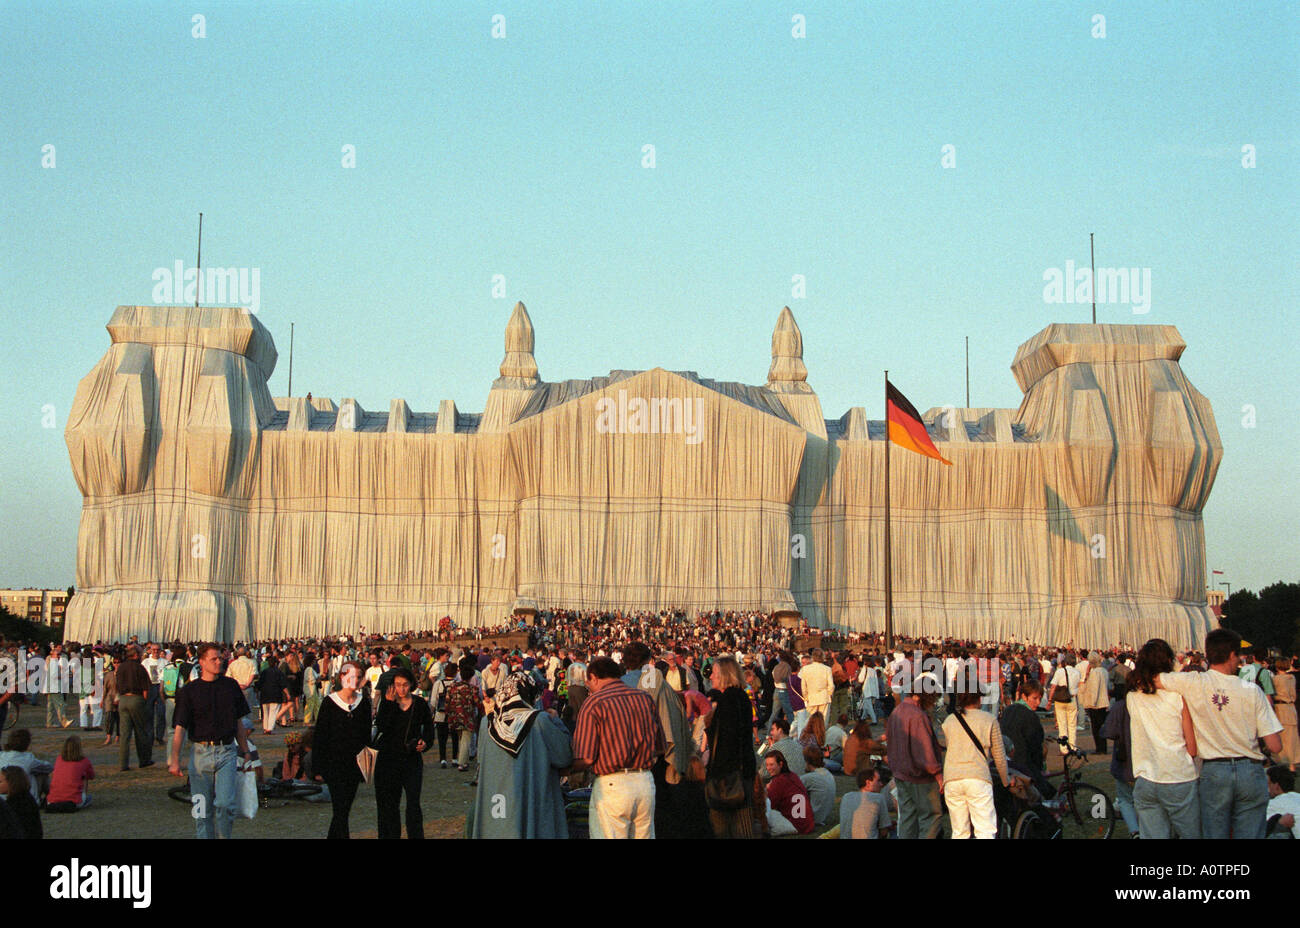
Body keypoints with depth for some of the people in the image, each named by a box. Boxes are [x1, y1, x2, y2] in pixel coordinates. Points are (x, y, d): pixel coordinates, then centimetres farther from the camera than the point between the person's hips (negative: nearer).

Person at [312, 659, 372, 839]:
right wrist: (319, 767, -7)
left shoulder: (364, 702, 5)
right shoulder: (329, 702, -6)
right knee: (341, 810, -10)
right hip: (335, 762, -4)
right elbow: (319, 735, -4)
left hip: (355, 763, 4)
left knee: (344, 809, 10)